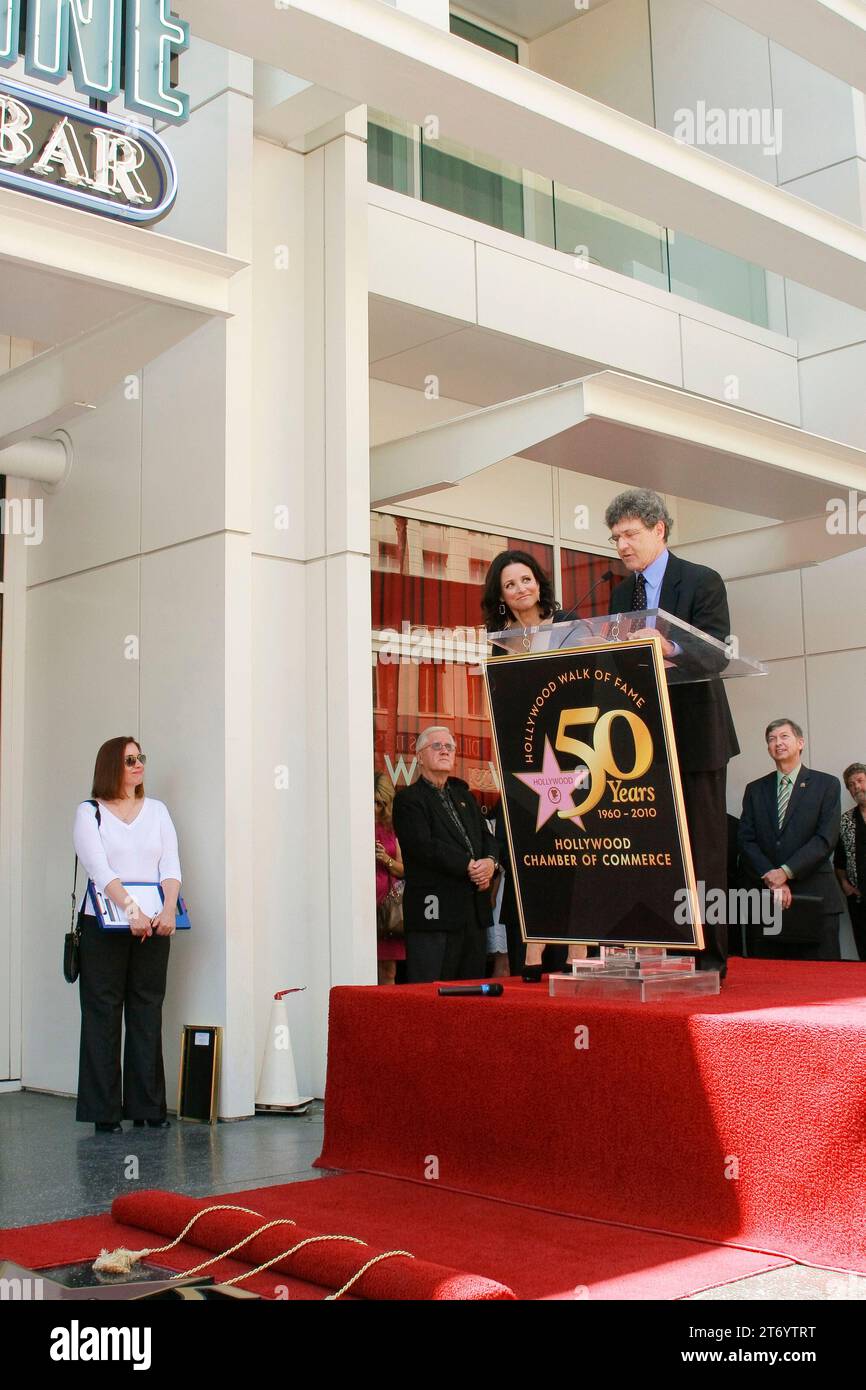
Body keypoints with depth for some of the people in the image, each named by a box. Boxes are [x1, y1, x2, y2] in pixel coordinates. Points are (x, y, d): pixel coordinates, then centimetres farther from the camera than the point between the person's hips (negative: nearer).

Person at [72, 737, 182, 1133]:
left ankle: (148, 1107, 10)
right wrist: (131, 911, -25)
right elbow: (100, 870, -12)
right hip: (104, 923, -3)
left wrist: (169, 909, -16)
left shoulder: (157, 810, 12)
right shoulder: (89, 813, 1)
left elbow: (171, 867, 2)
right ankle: (104, 1111, 4)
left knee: (147, 1013, 4)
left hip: (154, 925, 3)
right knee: (103, 1014, -1)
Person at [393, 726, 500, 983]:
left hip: (475, 912, 7)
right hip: (434, 912, -7)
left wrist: (490, 862, -6)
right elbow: (423, 845, -14)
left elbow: (487, 837, 16)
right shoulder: (409, 798, -2)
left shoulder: (464, 796, 22)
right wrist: (468, 866, -16)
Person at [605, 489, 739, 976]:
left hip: (693, 735, -5)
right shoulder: (622, 593, 15)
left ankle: (710, 957, 4)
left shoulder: (703, 582, -4)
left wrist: (671, 649, -35)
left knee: (703, 849, -2)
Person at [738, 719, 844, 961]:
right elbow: (747, 841, 5)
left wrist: (786, 872, -14)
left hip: (815, 898, -2)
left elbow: (826, 839, -6)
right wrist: (770, 879, -10)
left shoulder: (826, 784, 4)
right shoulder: (755, 789, 13)